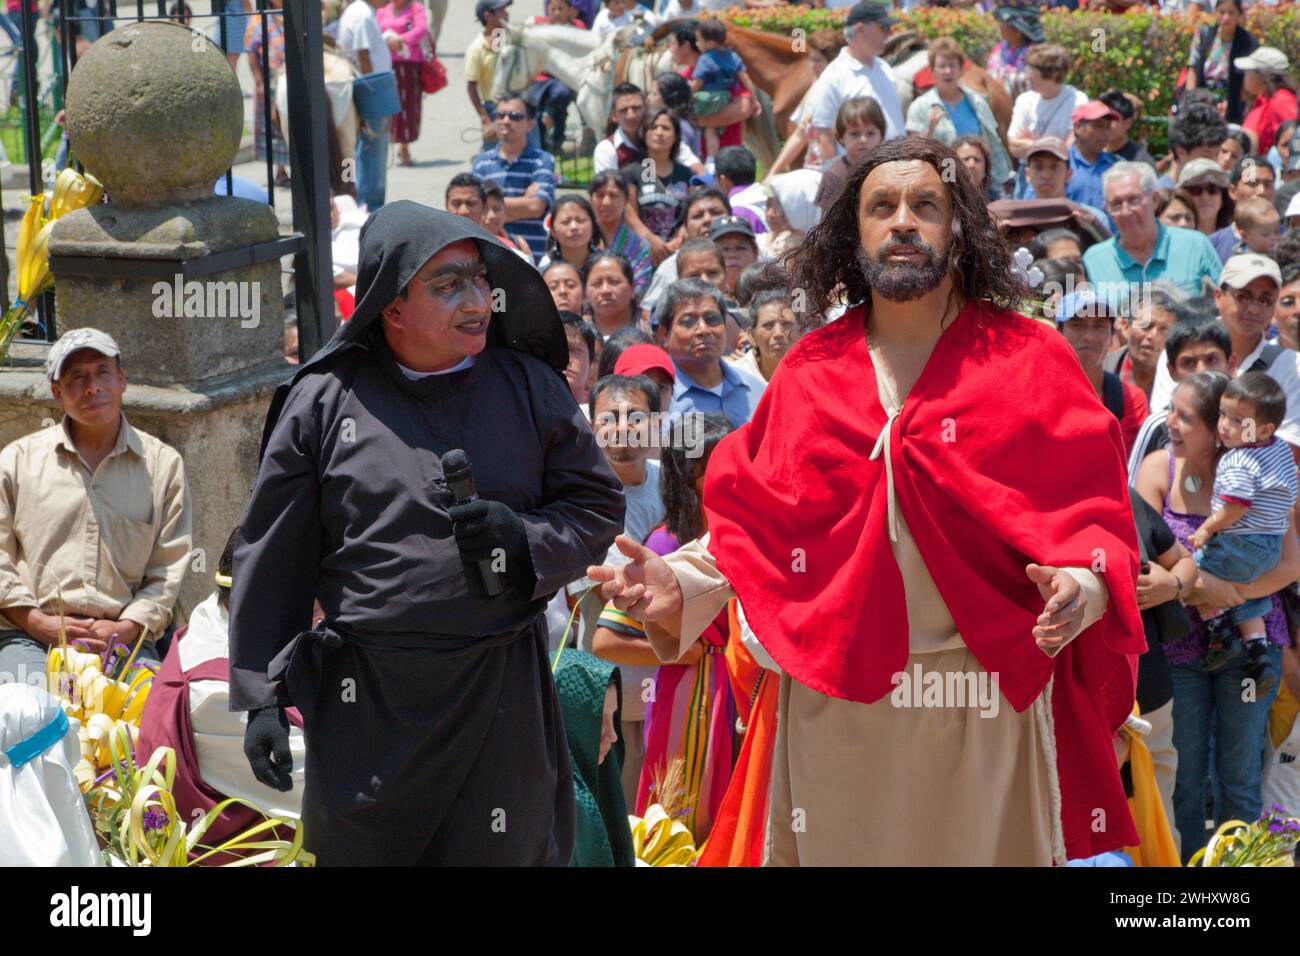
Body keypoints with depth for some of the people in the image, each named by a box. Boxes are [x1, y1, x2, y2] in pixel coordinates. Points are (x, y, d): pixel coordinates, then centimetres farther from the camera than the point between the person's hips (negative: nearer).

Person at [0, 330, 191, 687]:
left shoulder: (163, 464, 13)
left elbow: (169, 568, 9)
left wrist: (127, 628, -7)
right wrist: (38, 623, -5)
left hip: (125, 642, 1)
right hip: (31, 640, -1)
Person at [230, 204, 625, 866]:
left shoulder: (530, 387, 4)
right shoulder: (325, 400, 0)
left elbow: (598, 506, 10)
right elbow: (272, 559, 3)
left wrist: (526, 538, -11)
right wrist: (260, 695, 2)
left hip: (503, 699, 1)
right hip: (365, 704, -1)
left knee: (502, 852, 6)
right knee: (356, 852, 9)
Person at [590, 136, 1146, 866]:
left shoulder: (1028, 360, 1)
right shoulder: (811, 373, 8)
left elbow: (1091, 510, -4)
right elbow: (753, 520, 7)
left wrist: (1081, 585, -24)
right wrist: (680, 586, -9)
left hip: (984, 693, -2)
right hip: (836, 702, 2)